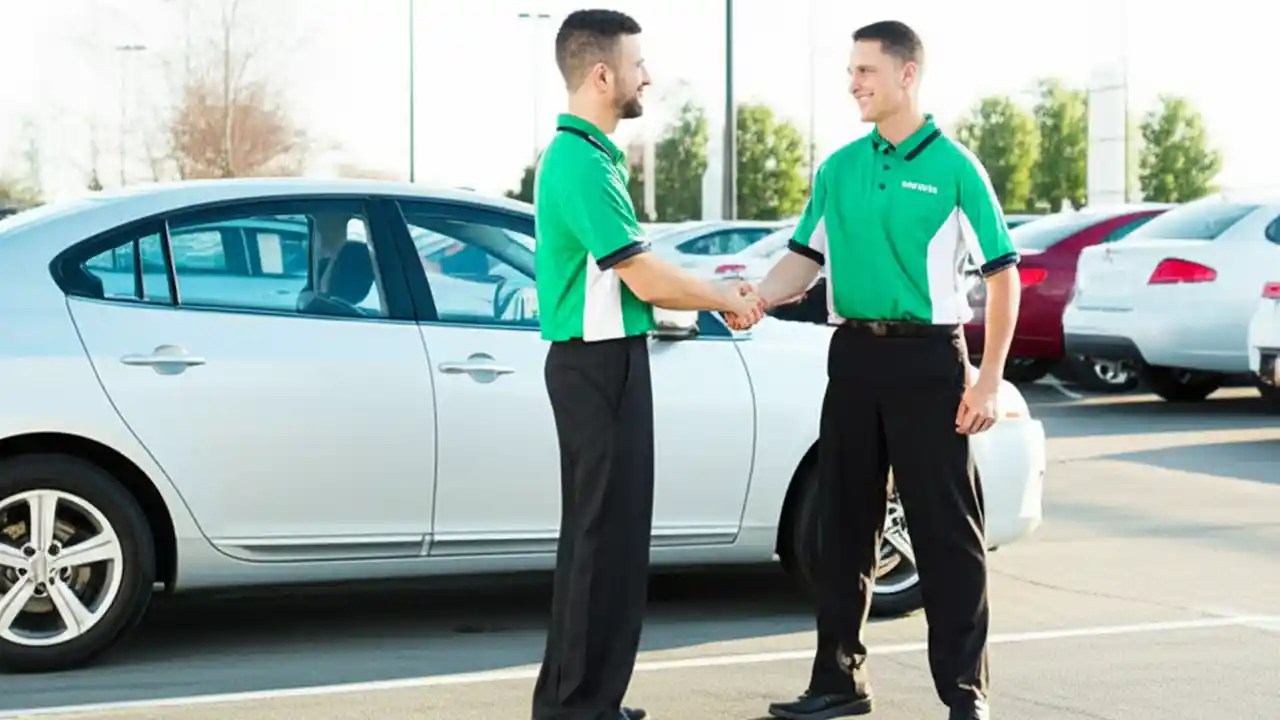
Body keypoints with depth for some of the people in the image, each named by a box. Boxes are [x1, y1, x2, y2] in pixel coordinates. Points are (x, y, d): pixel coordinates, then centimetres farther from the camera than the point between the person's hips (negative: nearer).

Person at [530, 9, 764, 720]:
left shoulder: (591, 154, 14)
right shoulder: (578, 162, -19)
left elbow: (635, 277, 17)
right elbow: (647, 280, -20)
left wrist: (720, 297, 10)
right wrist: (728, 301, -5)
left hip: (605, 361, 10)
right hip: (598, 364, -10)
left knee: (598, 531, 15)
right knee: (607, 534, -5)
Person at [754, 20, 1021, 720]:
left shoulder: (953, 167, -5)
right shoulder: (837, 169, 9)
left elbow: (1003, 274, -5)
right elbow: (804, 260, 11)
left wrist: (988, 382, -11)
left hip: (927, 357, -5)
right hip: (854, 355, 5)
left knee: (946, 531, -1)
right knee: (844, 523, 10)